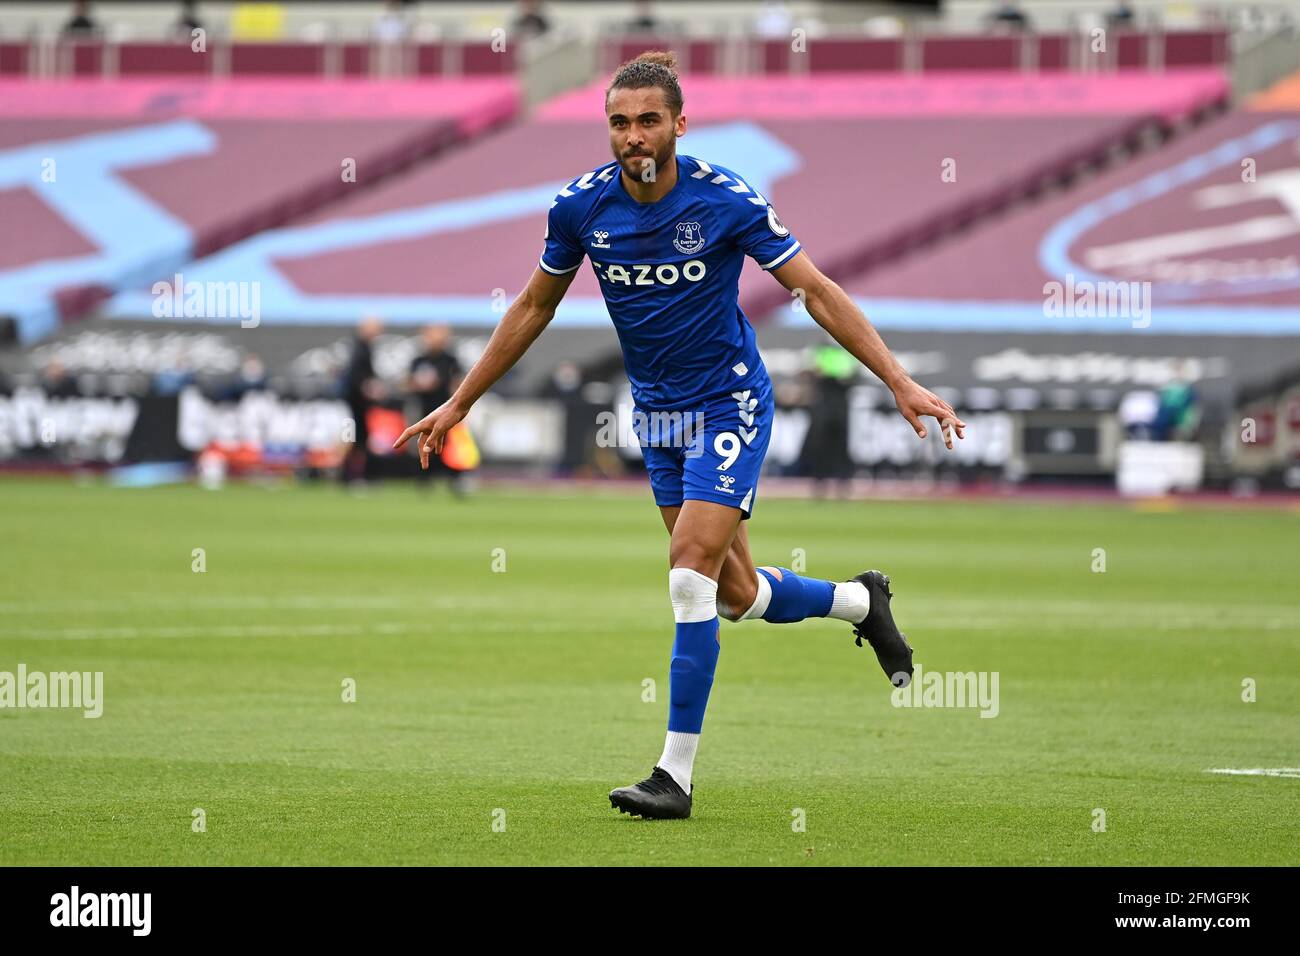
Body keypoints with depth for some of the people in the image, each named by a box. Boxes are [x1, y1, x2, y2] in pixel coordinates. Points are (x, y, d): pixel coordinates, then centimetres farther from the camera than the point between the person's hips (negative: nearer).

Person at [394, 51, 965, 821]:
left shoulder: (726, 200, -19)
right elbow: (534, 307, 8)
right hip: (660, 415, 5)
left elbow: (817, 291, -12)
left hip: (731, 404, -5)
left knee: (692, 577, -17)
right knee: (738, 596, 11)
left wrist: (902, 383, -17)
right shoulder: (581, 206, -8)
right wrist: (459, 404, 9)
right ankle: (862, 601, 42)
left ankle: (677, 775, -11)